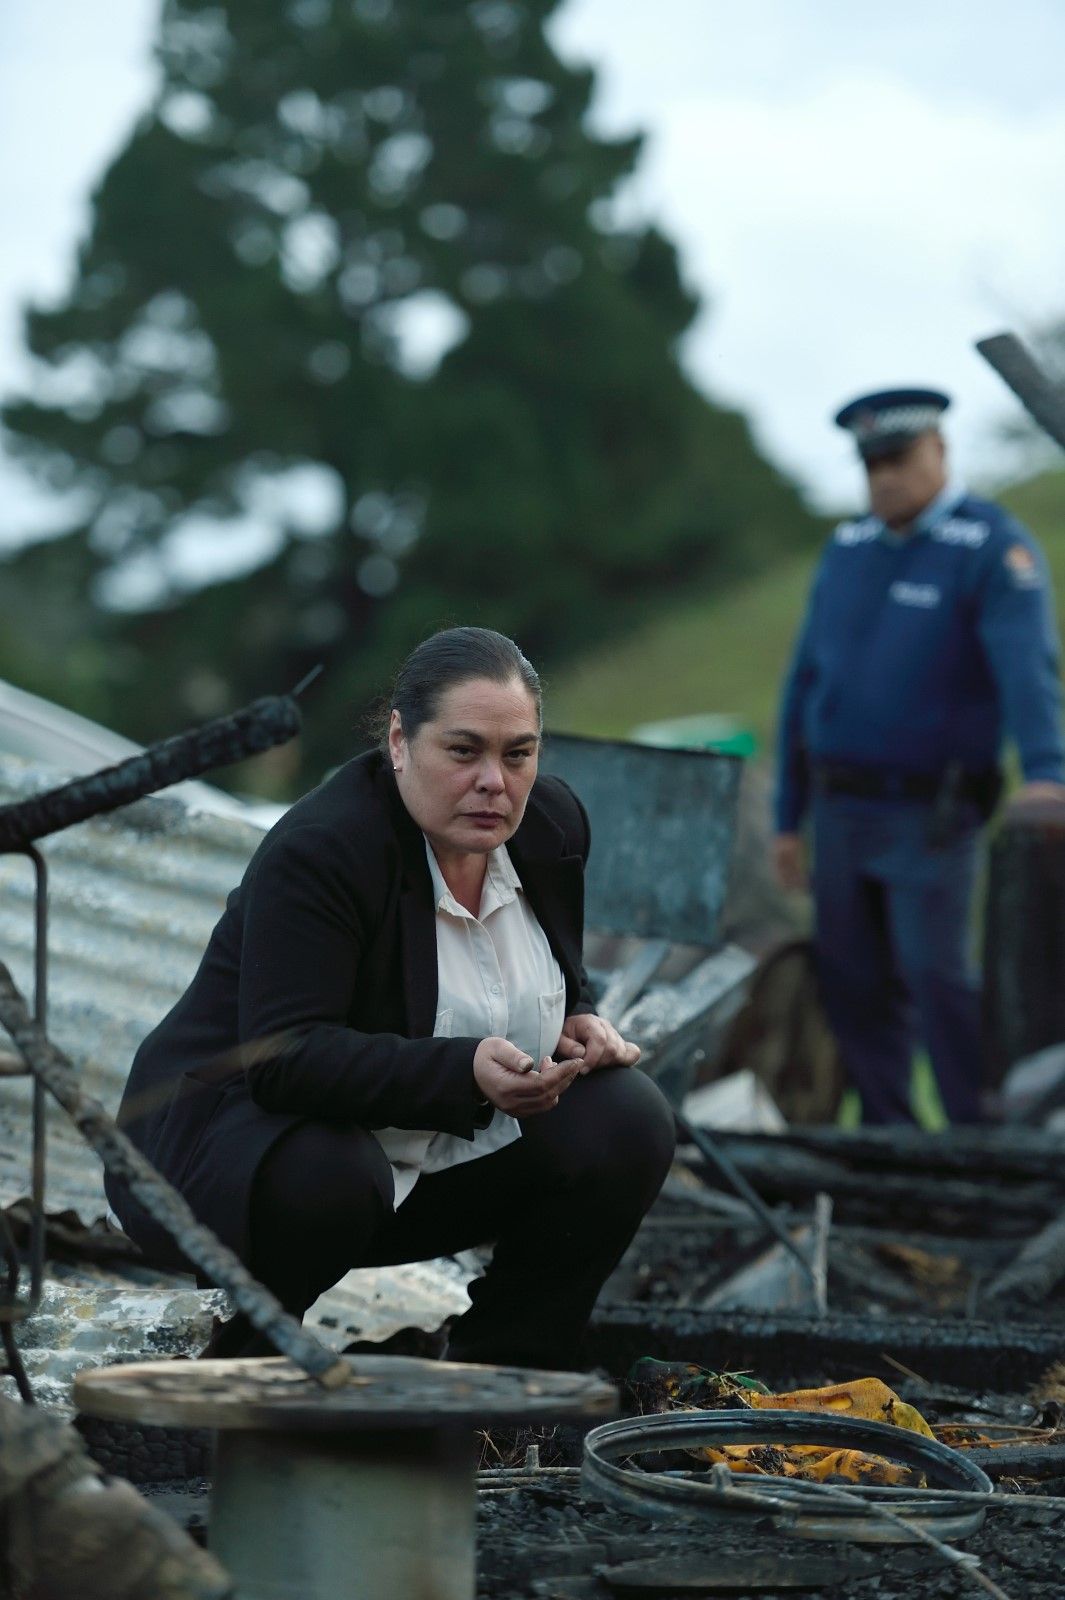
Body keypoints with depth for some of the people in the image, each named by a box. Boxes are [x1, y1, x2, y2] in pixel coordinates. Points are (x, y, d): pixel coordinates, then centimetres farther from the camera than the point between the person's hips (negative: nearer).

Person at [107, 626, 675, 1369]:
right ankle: (244, 1358, -8)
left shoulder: (554, 822, -2)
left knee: (629, 1121, -10)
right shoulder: (317, 850, -25)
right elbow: (285, 1060, -33)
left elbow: (562, 979, 17)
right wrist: (465, 1072, -44)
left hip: (441, 1155, 7)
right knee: (319, 1178, -39)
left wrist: (583, 1025, -7)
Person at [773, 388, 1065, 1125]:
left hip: (929, 816, -6)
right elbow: (805, 684, 16)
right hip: (840, 812, 6)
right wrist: (789, 817, 15)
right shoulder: (847, 550, 12)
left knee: (935, 975, -15)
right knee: (855, 989, 7)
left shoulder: (993, 546, -8)